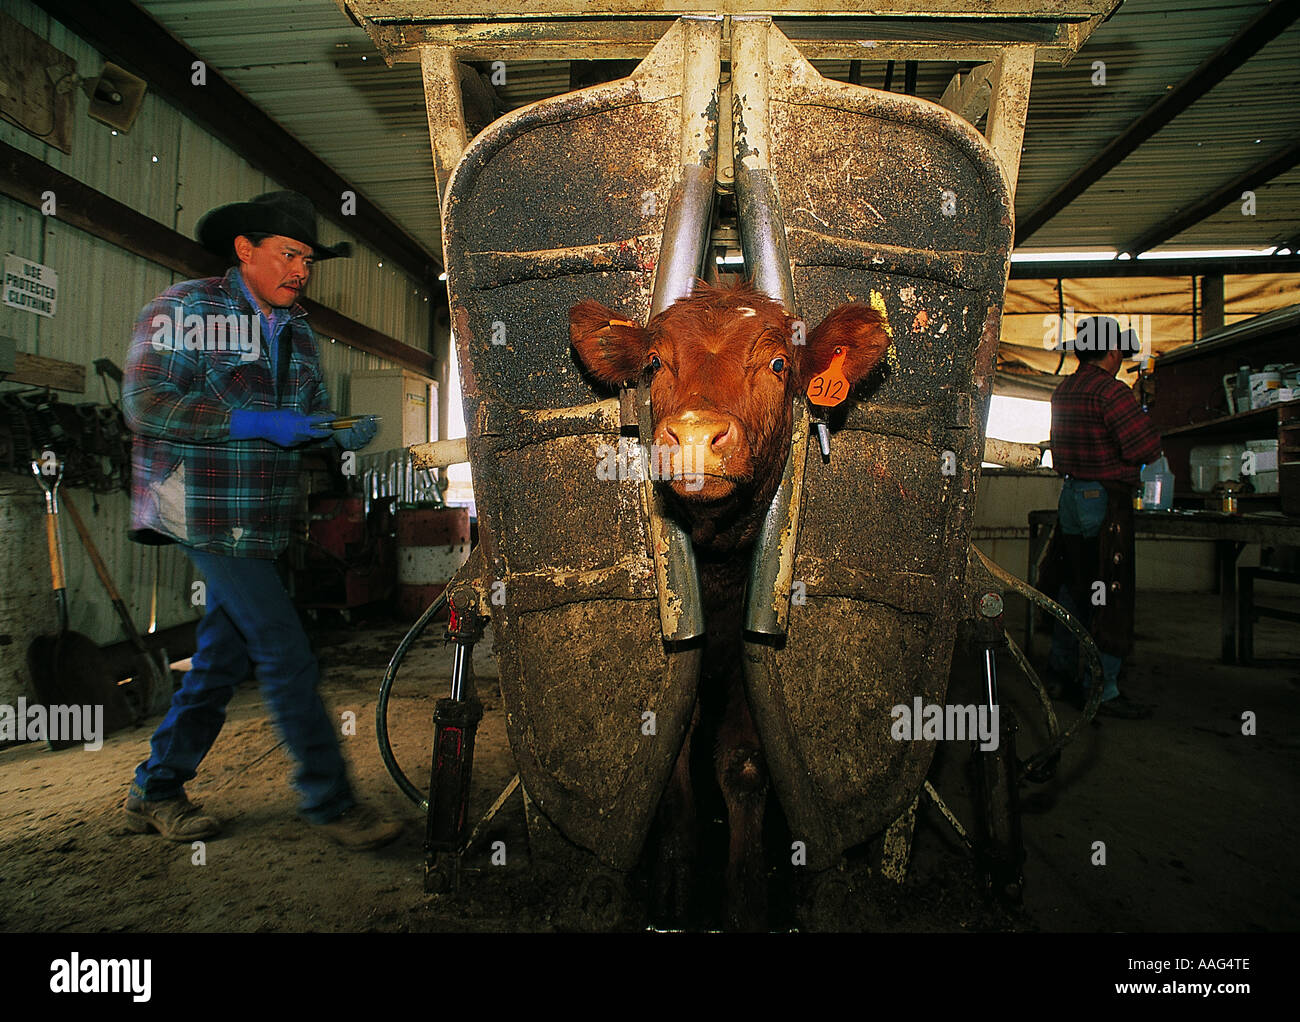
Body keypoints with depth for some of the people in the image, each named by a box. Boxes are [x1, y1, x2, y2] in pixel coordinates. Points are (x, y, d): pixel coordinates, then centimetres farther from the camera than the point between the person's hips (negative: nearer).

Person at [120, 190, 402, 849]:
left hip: (259, 520, 8)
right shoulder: (184, 309, -6)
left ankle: (155, 792, 30)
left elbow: (313, 417, 13)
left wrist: (346, 432, -10)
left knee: (222, 660, 13)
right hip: (206, 512, -8)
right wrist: (258, 423, -22)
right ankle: (329, 801, 2)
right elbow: (145, 403, -16)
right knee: (289, 658, -10)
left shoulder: (297, 332, 16)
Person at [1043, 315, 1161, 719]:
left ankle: (1061, 671, 27)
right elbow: (1146, 447, -19)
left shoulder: (1063, 390, 10)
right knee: (1109, 594, -2)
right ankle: (1101, 689, 3)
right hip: (1106, 501, -8)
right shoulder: (1111, 391, -15)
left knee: (1073, 586, 17)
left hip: (1071, 496, 9)